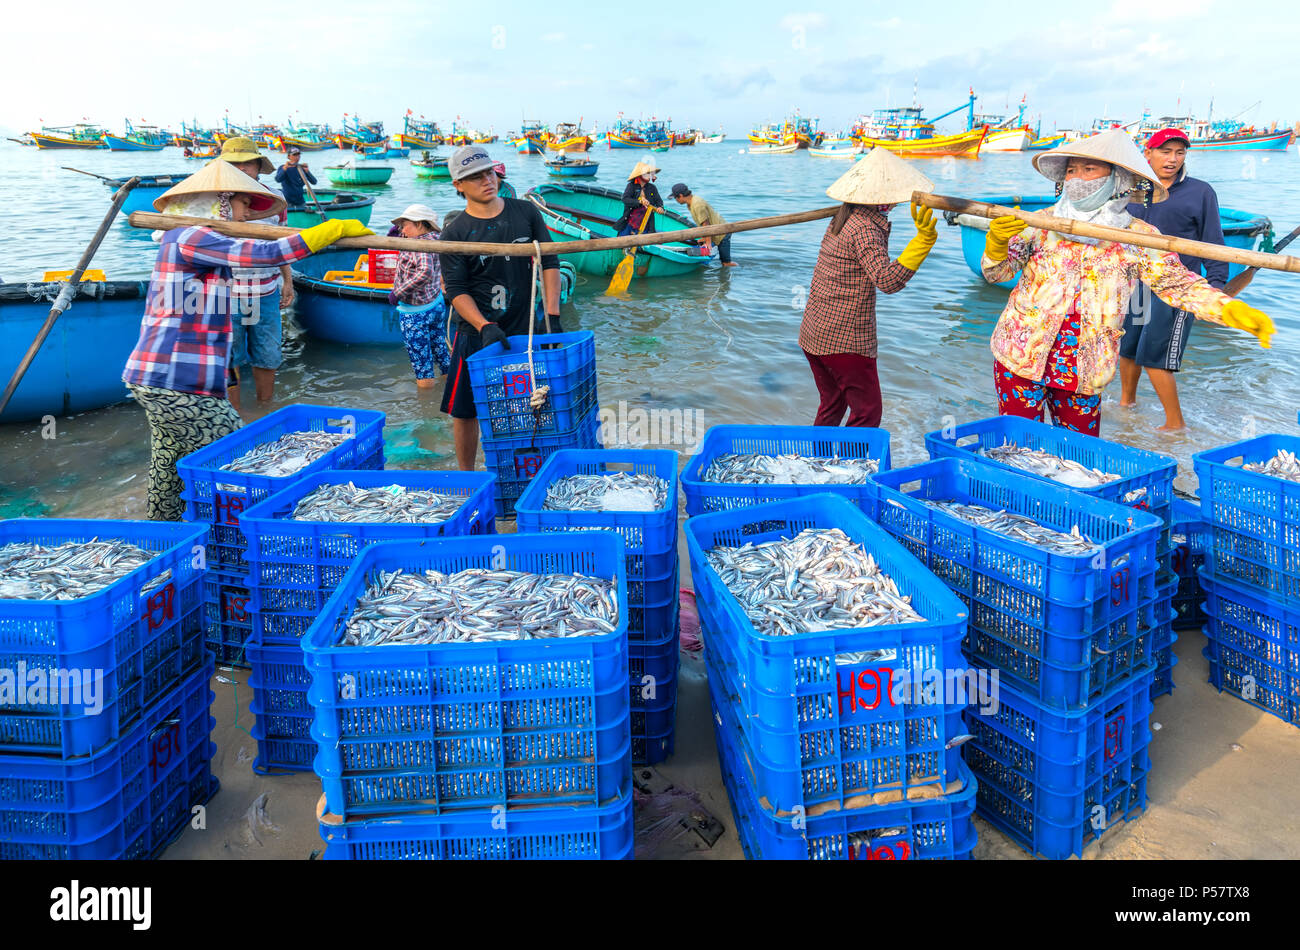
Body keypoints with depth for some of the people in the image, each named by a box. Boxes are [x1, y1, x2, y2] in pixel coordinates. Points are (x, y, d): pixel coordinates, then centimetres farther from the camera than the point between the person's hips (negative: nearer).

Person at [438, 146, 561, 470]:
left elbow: (548, 262, 2)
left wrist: (552, 316, -8)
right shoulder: (454, 233, -5)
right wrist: (485, 327, -22)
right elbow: (456, 291, -7)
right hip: (475, 333, -2)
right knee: (465, 410, 2)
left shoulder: (525, 212, 3)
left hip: (524, 328, 2)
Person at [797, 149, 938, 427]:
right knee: (867, 413, -1)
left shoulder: (843, 218, 11)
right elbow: (887, 280, -30)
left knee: (831, 408, 20)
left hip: (813, 335, 10)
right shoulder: (866, 229, -18)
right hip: (846, 341, -9)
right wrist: (923, 240, -38)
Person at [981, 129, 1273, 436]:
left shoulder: (1138, 237, 1)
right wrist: (997, 244, -23)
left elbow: (1178, 284, 2)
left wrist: (1232, 310, -13)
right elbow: (997, 272, 0)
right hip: (1020, 357, 0)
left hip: (1082, 374, 1)